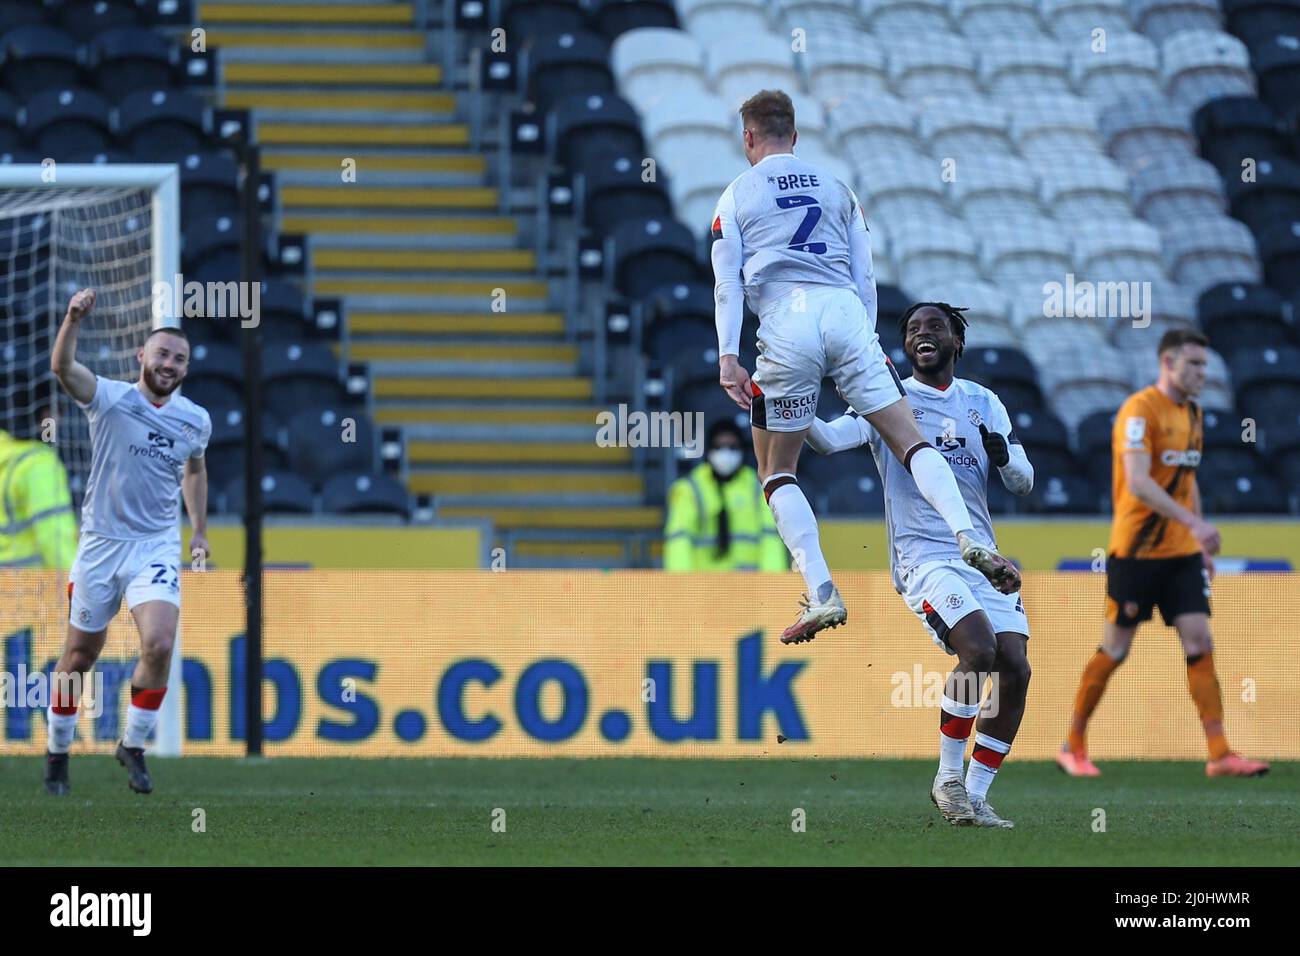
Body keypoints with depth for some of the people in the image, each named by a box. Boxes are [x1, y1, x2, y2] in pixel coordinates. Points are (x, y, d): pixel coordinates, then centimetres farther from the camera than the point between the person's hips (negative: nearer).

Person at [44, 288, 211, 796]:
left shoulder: (196, 420, 2)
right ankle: (57, 752, 28)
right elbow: (62, 367, -30)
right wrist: (73, 320, -48)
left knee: (159, 645, -19)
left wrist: (200, 529, 21)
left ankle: (134, 746, 0)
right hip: (101, 541, -2)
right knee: (80, 656, 8)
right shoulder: (110, 399, -11)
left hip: (157, 545, 2)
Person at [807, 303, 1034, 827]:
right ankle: (948, 779, -9)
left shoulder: (983, 403, 16)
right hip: (922, 554, -5)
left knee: (1015, 669, -9)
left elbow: (1023, 483, 13)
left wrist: (1003, 455, -9)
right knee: (978, 649, -26)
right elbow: (828, 439, -10)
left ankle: (976, 796, 2)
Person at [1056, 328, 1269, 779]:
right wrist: (1193, 523, -33)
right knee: (1115, 649, 1)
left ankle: (1220, 754, -8)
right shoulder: (1140, 410, -14)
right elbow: (1138, 482, -26)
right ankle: (1073, 746, 16)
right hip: (1136, 551, -7)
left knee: (1199, 643, -4)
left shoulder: (1192, 413, 12)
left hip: (1181, 554, 7)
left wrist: (1202, 543, 18)